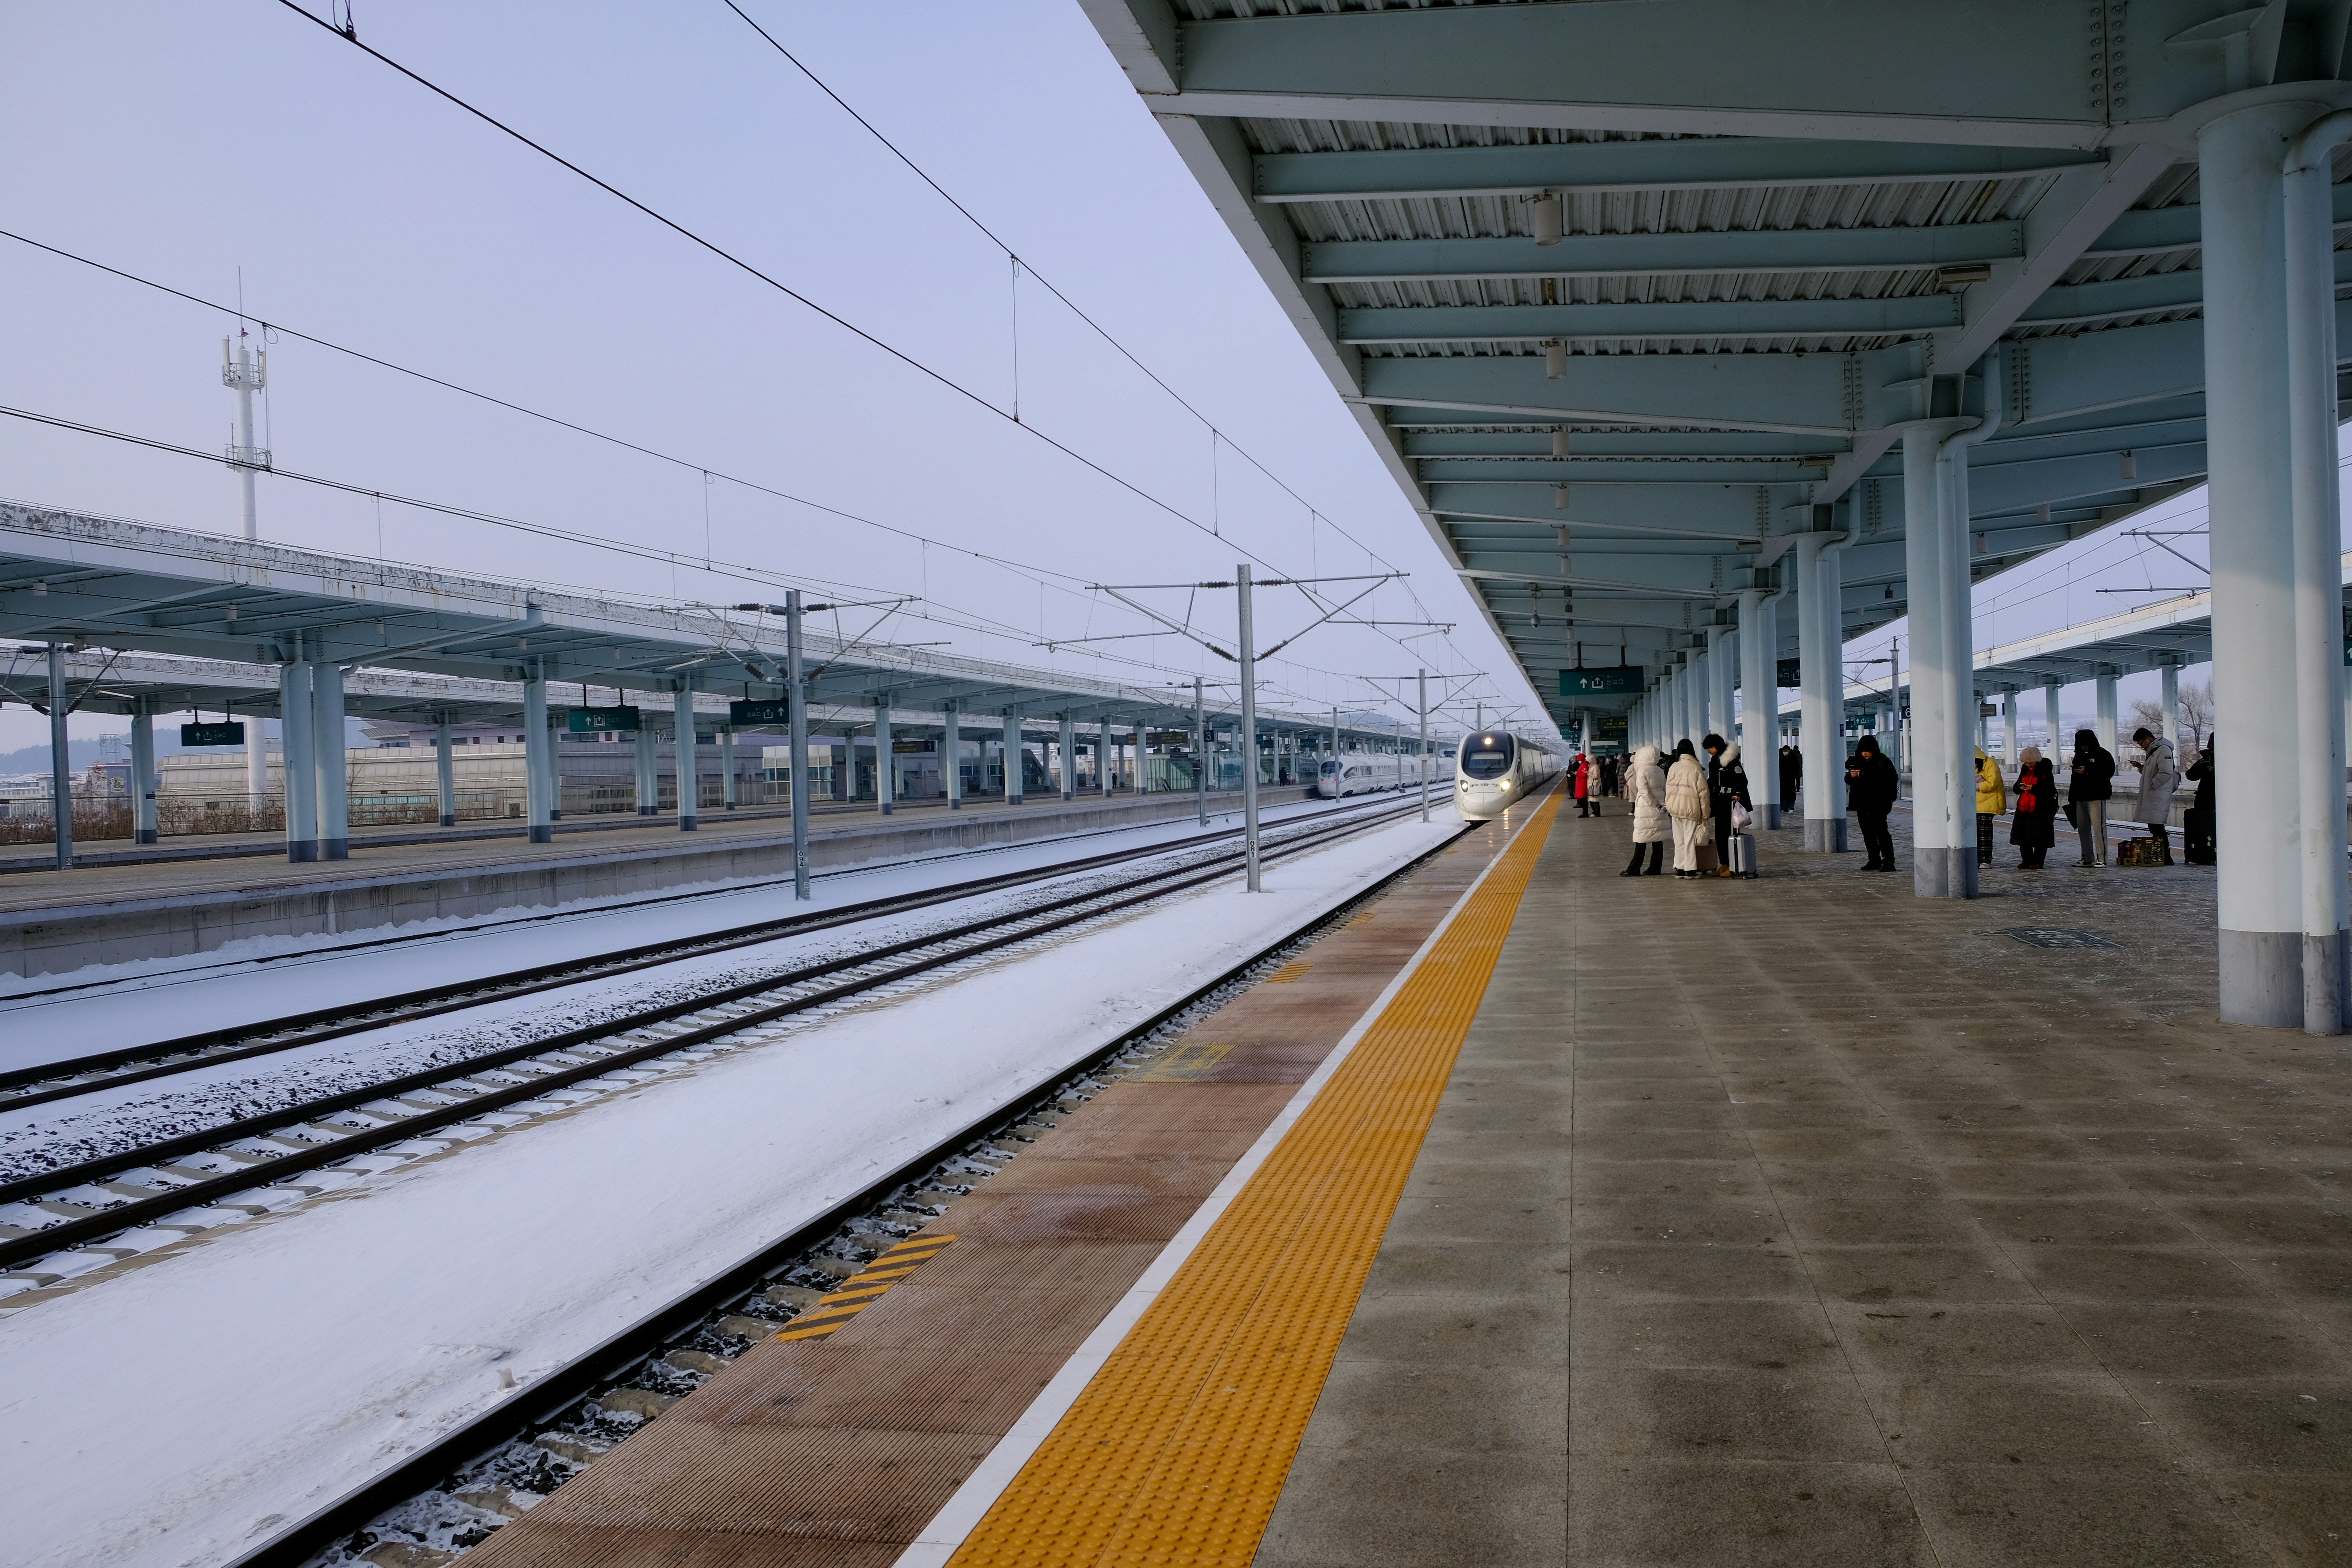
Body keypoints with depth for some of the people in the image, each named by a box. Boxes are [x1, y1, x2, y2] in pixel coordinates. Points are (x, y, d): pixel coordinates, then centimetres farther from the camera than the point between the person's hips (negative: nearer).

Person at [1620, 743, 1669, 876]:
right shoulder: (1660, 771, 10)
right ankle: (1655, 868, 9)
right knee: (1658, 839, 7)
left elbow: (1645, 792, -17)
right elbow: (1665, 789, 7)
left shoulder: (1642, 771, -11)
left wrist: (1656, 806, -11)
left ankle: (1634, 869, -3)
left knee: (1641, 840, -4)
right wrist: (1662, 805, 1)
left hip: (1646, 809, -6)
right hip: (1659, 809, 6)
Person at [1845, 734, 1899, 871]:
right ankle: (1874, 861, 17)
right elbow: (1848, 780, 17)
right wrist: (1851, 775, -7)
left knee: (1881, 831, -11)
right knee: (1868, 833, 9)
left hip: (1878, 804, -7)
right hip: (1862, 804, 7)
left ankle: (1888, 861, -9)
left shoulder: (1883, 762, -6)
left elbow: (1892, 780, -13)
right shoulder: (1859, 762, 12)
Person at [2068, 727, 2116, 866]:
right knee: (2082, 828, 8)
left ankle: (2102, 858, -12)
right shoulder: (2079, 756, 18)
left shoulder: (2103, 755, -3)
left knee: (2098, 827, -12)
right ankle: (2088, 858, 15)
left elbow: (2109, 773, -14)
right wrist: (2071, 797, 16)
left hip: (2097, 797, -8)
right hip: (2081, 797, 8)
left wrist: (2088, 771, -19)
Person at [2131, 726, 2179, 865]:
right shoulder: (2152, 751, 20)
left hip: (2159, 796, -10)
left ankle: (2165, 858, -8)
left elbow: (2166, 773, -20)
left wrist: (2151, 785, -16)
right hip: (2151, 796, 10)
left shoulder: (2163, 750, -11)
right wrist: (2142, 768, 11)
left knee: (2157, 826, -11)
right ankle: (2160, 857, 14)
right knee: (2153, 827, 10)